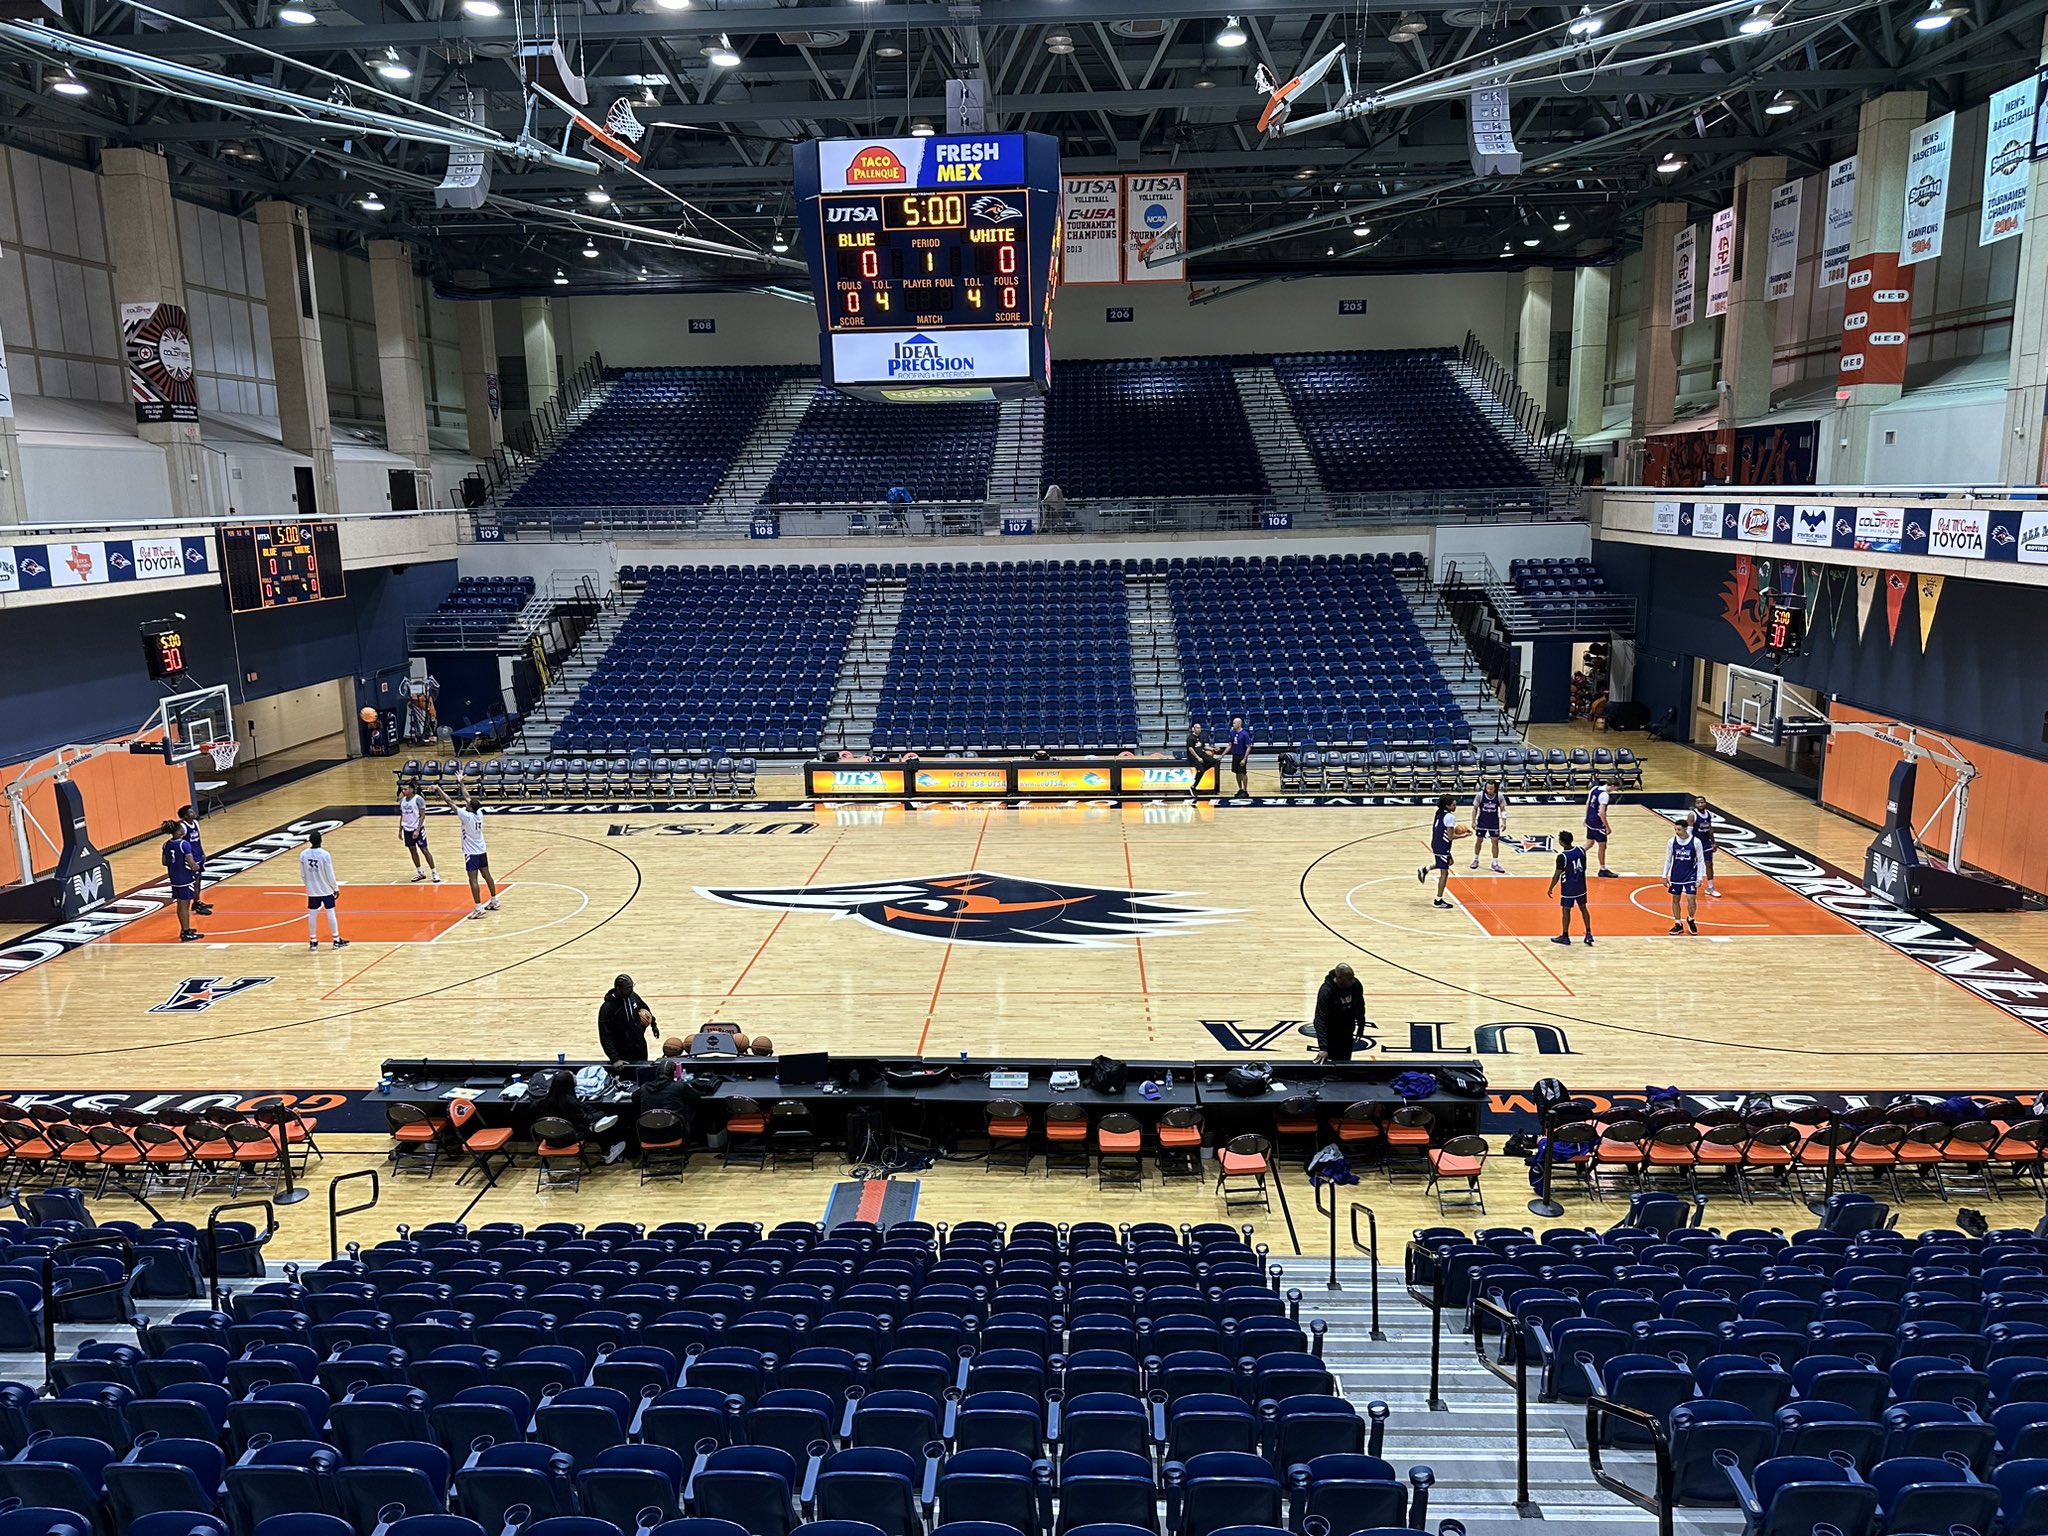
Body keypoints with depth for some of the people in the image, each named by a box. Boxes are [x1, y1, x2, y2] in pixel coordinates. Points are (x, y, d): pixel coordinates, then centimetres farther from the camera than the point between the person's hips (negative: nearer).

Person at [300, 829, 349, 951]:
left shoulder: (303, 854, -7)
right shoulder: (325, 855, -17)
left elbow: (302, 875, 2)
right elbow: (330, 875, -12)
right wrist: (336, 888, 0)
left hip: (312, 890, 3)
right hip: (326, 890, -3)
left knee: (312, 914, 9)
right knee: (331, 913, 4)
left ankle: (313, 941, 15)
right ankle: (337, 940, 9)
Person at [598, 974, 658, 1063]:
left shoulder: (634, 997, -6)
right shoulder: (607, 1008, -22)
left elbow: (645, 1009, 18)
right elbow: (605, 1037, -21)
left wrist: (653, 1025, 21)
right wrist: (615, 1059, -26)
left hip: (640, 1046, 5)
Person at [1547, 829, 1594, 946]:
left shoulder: (1562, 857, -21)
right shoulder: (1581, 851, -4)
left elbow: (1557, 875, -17)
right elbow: (1584, 867, 9)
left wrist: (1551, 889, -6)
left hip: (1568, 888, -6)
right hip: (1581, 886, 6)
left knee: (1566, 911, 4)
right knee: (1583, 908, 17)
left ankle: (1565, 936, 12)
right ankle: (1589, 934, 20)